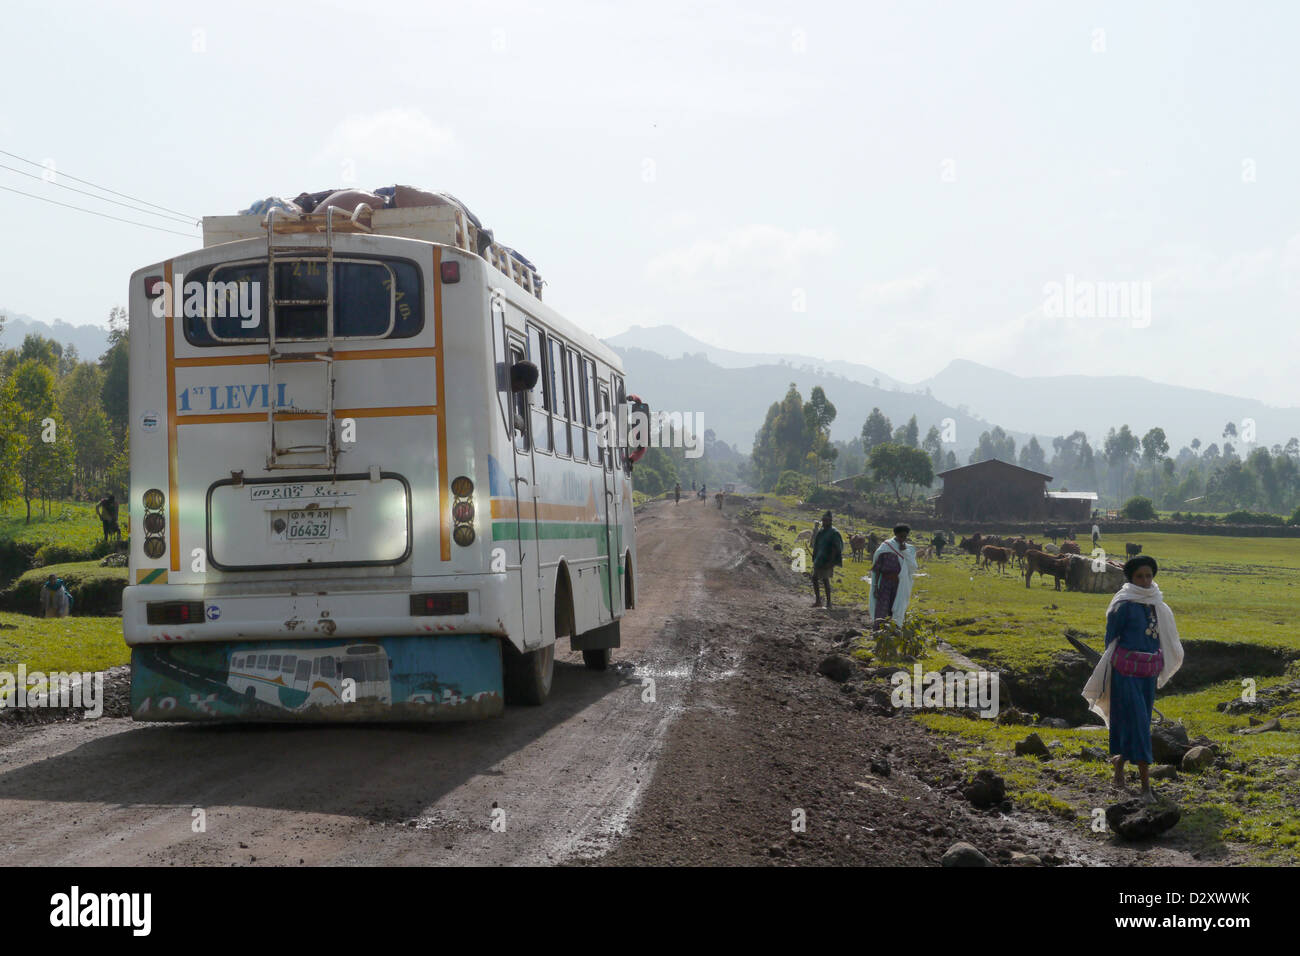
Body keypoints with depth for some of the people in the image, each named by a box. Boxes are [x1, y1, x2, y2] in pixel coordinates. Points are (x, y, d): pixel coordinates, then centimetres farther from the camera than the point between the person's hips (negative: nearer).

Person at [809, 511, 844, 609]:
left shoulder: (833, 533, -14)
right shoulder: (820, 531, 10)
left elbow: (835, 549, -17)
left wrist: (830, 562, -22)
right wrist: (814, 559, 15)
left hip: (827, 560, -8)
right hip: (818, 560, 8)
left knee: (825, 580, -6)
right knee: (814, 578, 10)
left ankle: (828, 603, 1)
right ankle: (818, 601, 19)